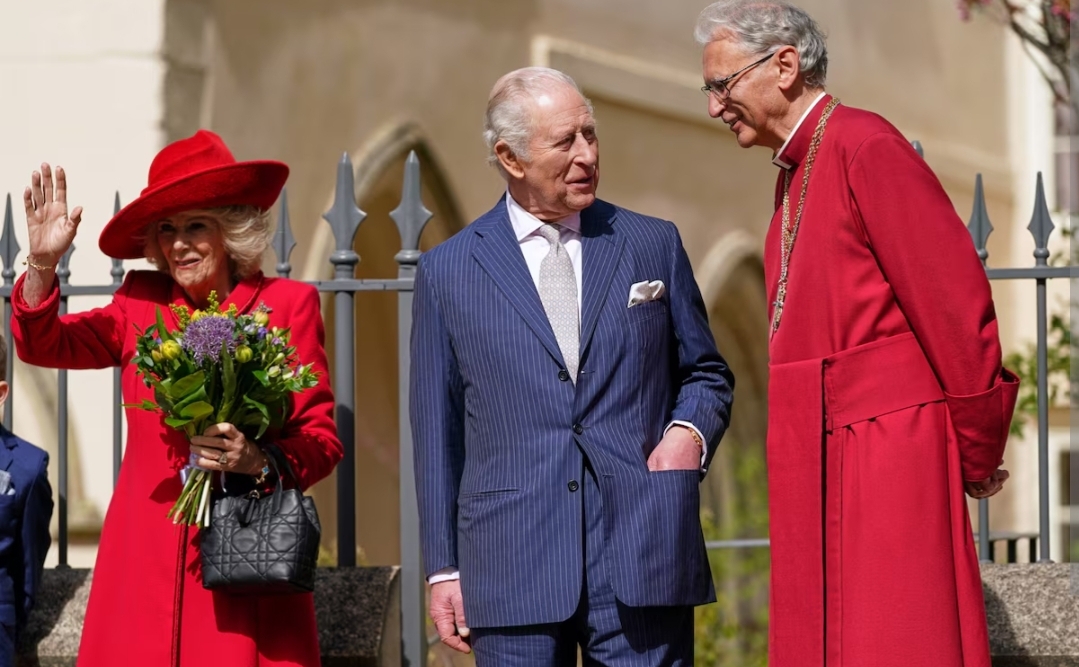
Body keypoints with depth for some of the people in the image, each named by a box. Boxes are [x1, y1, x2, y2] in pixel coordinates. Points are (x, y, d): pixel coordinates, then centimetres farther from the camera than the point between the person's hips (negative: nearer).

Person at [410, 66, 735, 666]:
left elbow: (706, 373, 19)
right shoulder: (448, 272, 8)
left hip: (642, 553, 1)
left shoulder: (653, 245, 11)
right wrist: (444, 568, 5)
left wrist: (689, 430, -5)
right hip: (514, 567, 0)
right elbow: (437, 429, 9)